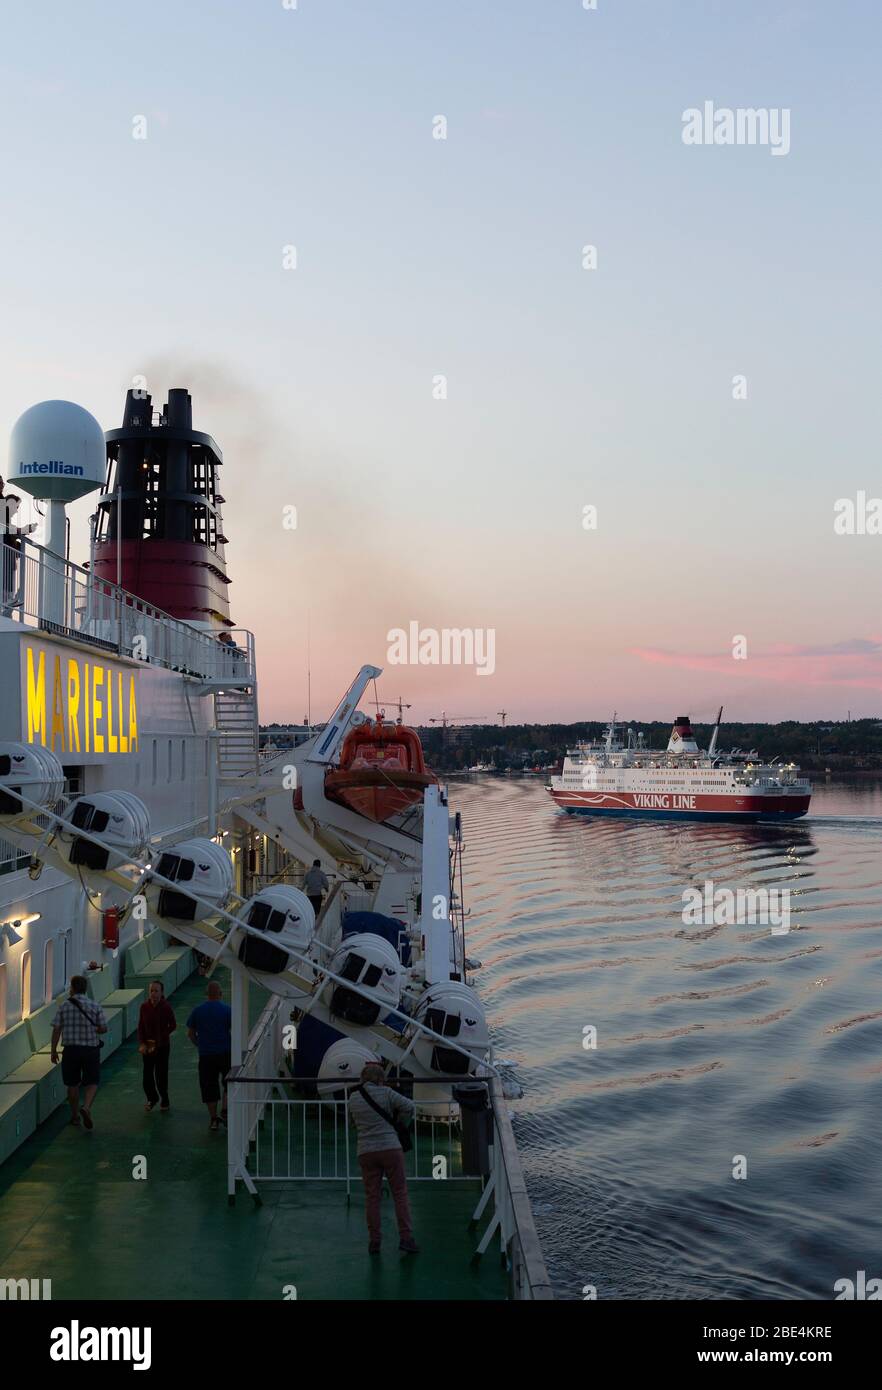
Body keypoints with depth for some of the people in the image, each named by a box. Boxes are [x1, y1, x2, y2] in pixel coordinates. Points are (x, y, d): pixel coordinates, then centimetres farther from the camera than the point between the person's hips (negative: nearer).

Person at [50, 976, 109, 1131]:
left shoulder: (63, 1006, -3)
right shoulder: (95, 1006, -4)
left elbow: (56, 1030, -4)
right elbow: (103, 1028, -4)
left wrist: (54, 1050, 5)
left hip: (71, 1050, 1)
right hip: (91, 1049, -1)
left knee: (73, 1085, 15)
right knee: (91, 1083, 7)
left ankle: (75, 1116, 24)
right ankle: (86, 1107, -17)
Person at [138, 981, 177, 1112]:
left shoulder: (166, 1007, -12)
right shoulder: (144, 1007, -4)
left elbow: (173, 1025, -5)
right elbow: (141, 1027, 2)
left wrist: (159, 1040, -10)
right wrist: (142, 1044, -9)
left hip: (162, 1046, -2)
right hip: (147, 1046, 2)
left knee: (161, 1074, 2)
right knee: (147, 1075, 3)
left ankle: (164, 1099, 23)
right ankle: (152, 1098, 27)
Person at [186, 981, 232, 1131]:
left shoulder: (197, 1010, 0)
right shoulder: (227, 1010, -7)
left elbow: (190, 1033, 6)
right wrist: (233, 1045, 9)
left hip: (205, 1055, 1)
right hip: (225, 1053, -1)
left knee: (209, 1086, 9)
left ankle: (213, 1118, 12)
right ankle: (225, 1110, 3)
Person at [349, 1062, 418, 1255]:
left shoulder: (353, 1098, 8)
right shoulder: (386, 1092, -3)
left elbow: (354, 1122, 18)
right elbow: (408, 1106, -6)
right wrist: (401, 1124, 9)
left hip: (366, 1151, 3)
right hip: (391, 1148, -3)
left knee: (372, 1196, 8)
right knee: (400, 1193, 4)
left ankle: (374, 1241, 8)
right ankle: (405, 1237, 1)